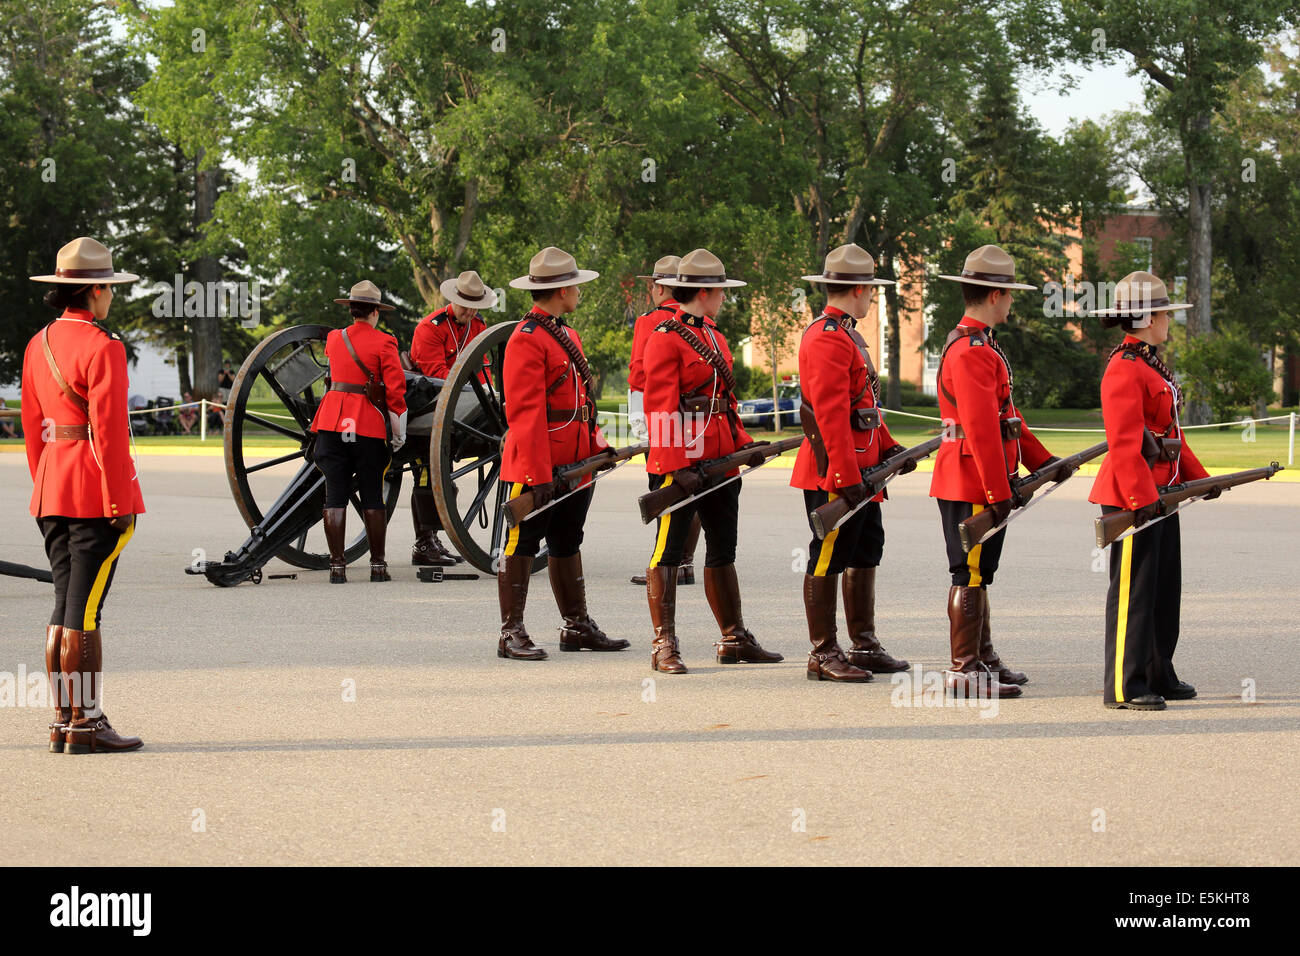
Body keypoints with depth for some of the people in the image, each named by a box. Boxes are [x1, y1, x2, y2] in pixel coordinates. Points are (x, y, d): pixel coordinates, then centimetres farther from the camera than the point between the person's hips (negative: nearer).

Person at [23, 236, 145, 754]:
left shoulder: (39, 344, 12)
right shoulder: (102, 348, -13)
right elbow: (108, 430, -17)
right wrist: (119, 502, -15)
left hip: (53, 493, 8)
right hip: (97, 496, -8)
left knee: (65, 609, 12)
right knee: (85, 613, -5)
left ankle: (63, 720, 14)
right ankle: (85, 724, -2)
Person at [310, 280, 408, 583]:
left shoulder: (333, 339, 9)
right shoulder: (383, 343, -4)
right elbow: (395, 389, -9)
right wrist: (399, 433, -2)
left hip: (332, 424, 3)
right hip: (369, 427, -3)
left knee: (335, 497, 2)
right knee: (373, 498, 6)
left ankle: (337, 566, -2)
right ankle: (378, 566, 9)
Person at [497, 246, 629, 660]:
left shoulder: (567, 335, 16)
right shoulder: (526, 339, -14)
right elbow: (526, 412, -19)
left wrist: (596, 445, 14)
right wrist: (537, 473, -23)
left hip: (574, 463, 9)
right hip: (538, 466, -9)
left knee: (567, 543, 15)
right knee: (522, 544, -3)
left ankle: (578, 626, 22)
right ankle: (512, 633, 0)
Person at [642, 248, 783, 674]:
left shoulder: (714, 338, 17)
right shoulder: (666, 338, -11)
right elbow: (661, 407, -17)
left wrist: (743, 442, 10)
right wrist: (675, 464, -22)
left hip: (719, 460, 9)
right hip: (680, 462, -9)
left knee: (722, 552, 13)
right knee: (669, 552, -3)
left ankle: (734, 640, 20)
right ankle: (664, 646, -1)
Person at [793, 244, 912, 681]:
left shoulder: (847, 334, 17)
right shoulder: (827, 338, -17)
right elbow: (831, 414, -23)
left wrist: (886, 447, 15)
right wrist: (847, 476, -25)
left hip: (860, 471, 10)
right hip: (834, 471, -10)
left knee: (866, 553, 14)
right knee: (828, 559, -4)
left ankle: (864, 645, 22)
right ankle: (823, 655, 0)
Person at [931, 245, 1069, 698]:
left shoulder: (981, 345, 16)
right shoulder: (971, 351, -19)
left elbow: (1005, 414, 23)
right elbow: (981, 427, -23)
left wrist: (1041, 460, 22)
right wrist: (998, 491, -23)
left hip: (981, 485, 10)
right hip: (973, 484, -10)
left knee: (978, 572, 16)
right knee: (970, 574, -5)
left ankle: (982, 658, 24)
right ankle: (964, 670, -2)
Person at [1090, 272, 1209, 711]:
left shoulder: (1152, 365, 16)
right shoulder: (1124, 370, -16)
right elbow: (1124, 444, -22)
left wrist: (1197, 477, 22)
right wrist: (1142, 499, -25)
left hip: (1161, 492, 10)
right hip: (1133, 496, -10)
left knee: (1165, 588, 15)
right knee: (1133, 589, -7)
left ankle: (1158, 675, 25)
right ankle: (1124, 687, -3)